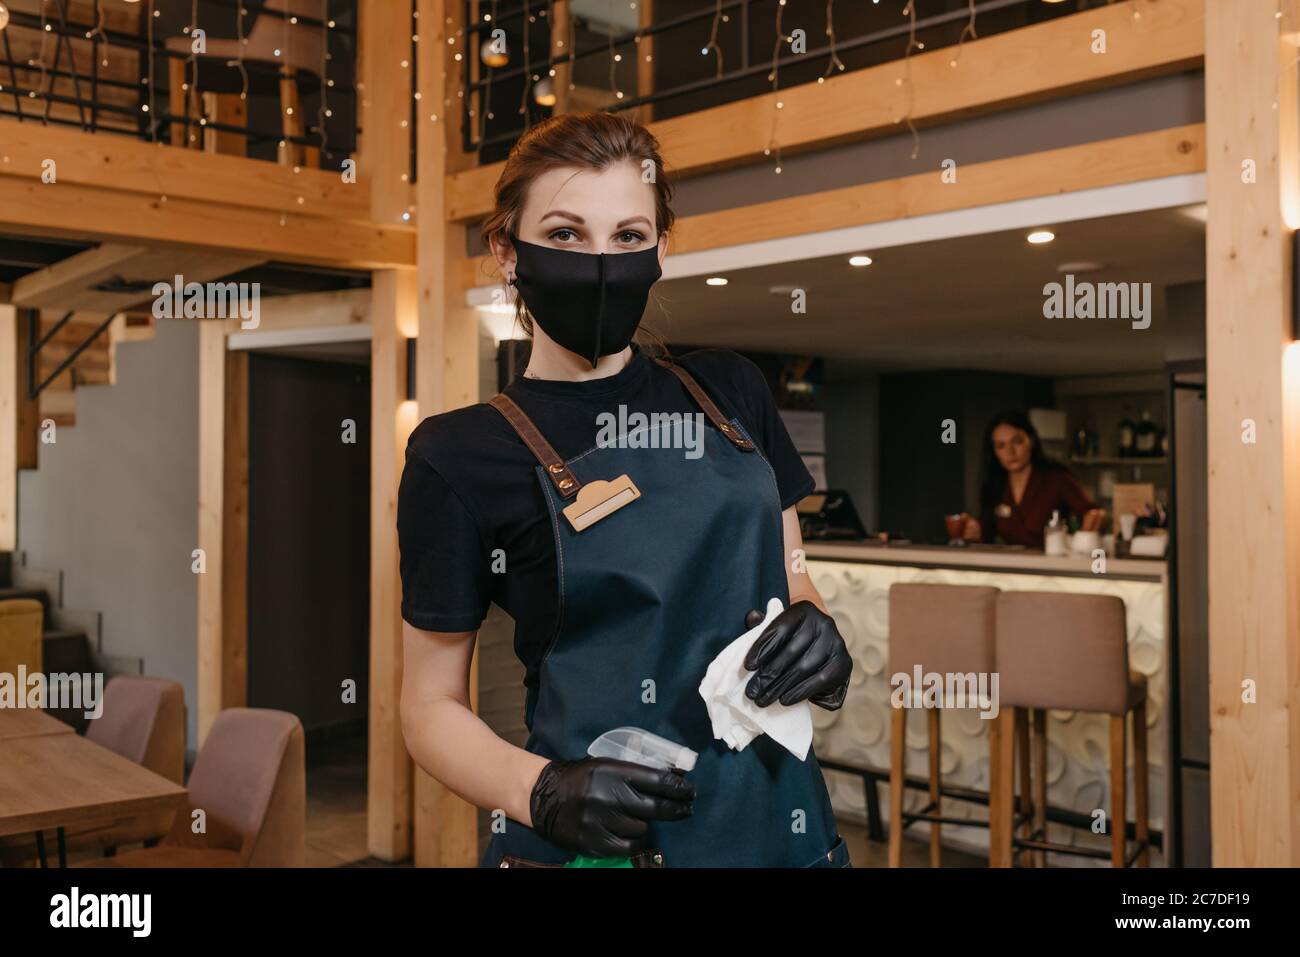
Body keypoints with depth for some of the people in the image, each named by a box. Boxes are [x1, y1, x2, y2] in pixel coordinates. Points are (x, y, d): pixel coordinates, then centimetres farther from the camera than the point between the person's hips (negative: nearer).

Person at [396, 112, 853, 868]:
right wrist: (543, 793, -20)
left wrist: (820, 638, -10)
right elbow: (432, 704, -3)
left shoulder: (729, 392, 2)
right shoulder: (462, 456, -9)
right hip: (593, 842, -4)